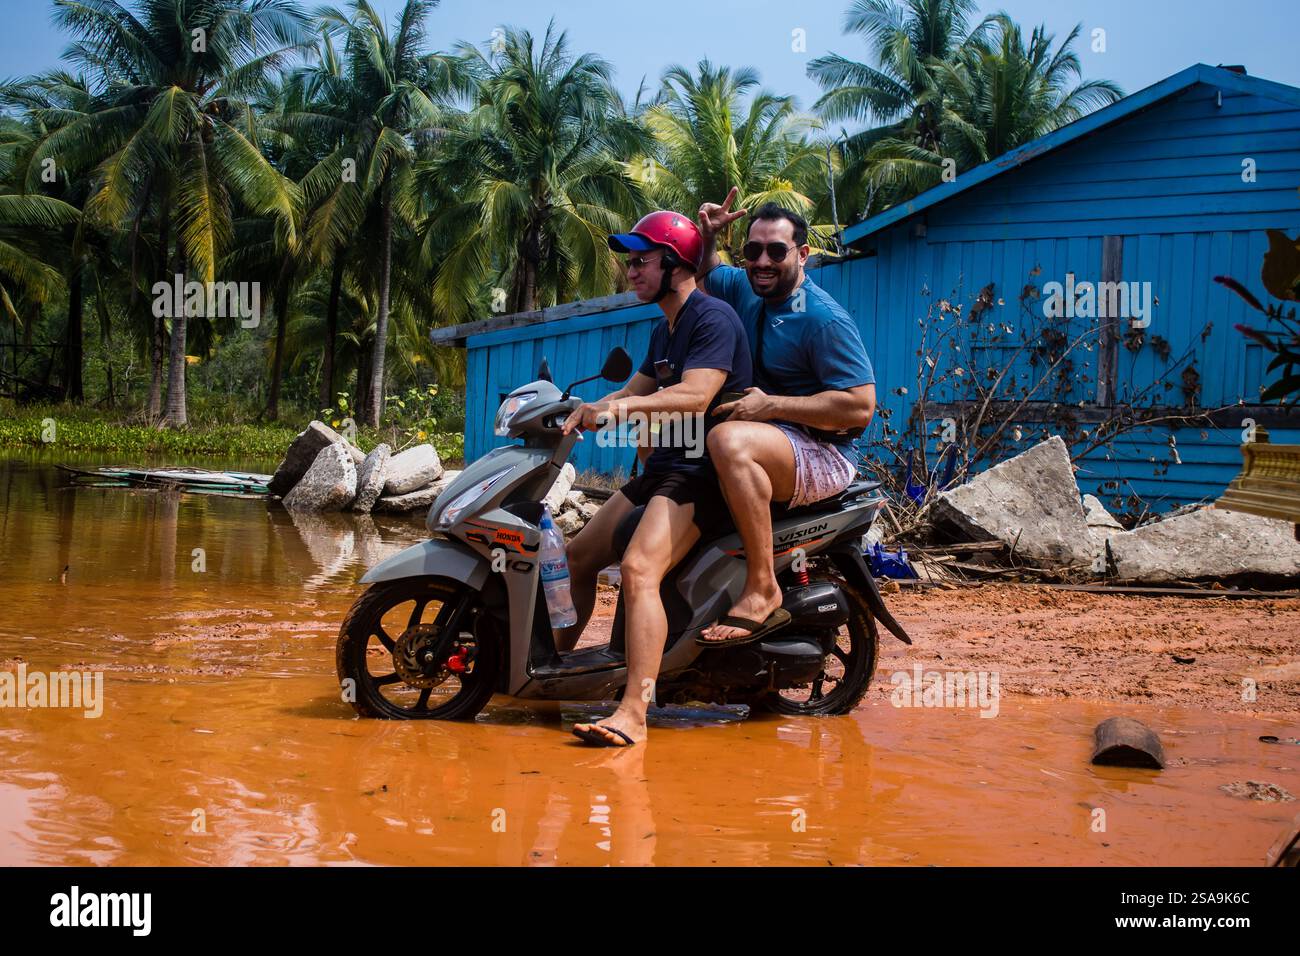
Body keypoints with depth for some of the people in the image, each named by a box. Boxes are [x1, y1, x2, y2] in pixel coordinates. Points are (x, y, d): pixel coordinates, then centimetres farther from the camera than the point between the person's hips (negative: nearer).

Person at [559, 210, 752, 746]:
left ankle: (633, 713, -37)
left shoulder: (713, 318, -12)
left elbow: (695, 397, -26)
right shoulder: (664, 330, 19)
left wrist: (625, 406, -37)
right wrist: (583, 412, 4)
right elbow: (635, 391, 22)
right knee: (579, 555, 13)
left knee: (638, 569, -30)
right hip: (664, 466, 11)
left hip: (703, 470, -11)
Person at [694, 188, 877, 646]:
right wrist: (706, 238, 4)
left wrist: (772, 405, -25)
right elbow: (701, 273, 29)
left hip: (823, 456, -9)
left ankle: (762, 591, -37)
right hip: (769, 439, 9)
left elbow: (860, 408, -21)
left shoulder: (825, 319, -16)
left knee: (729, 441, -39)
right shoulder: (744, 288, 8)